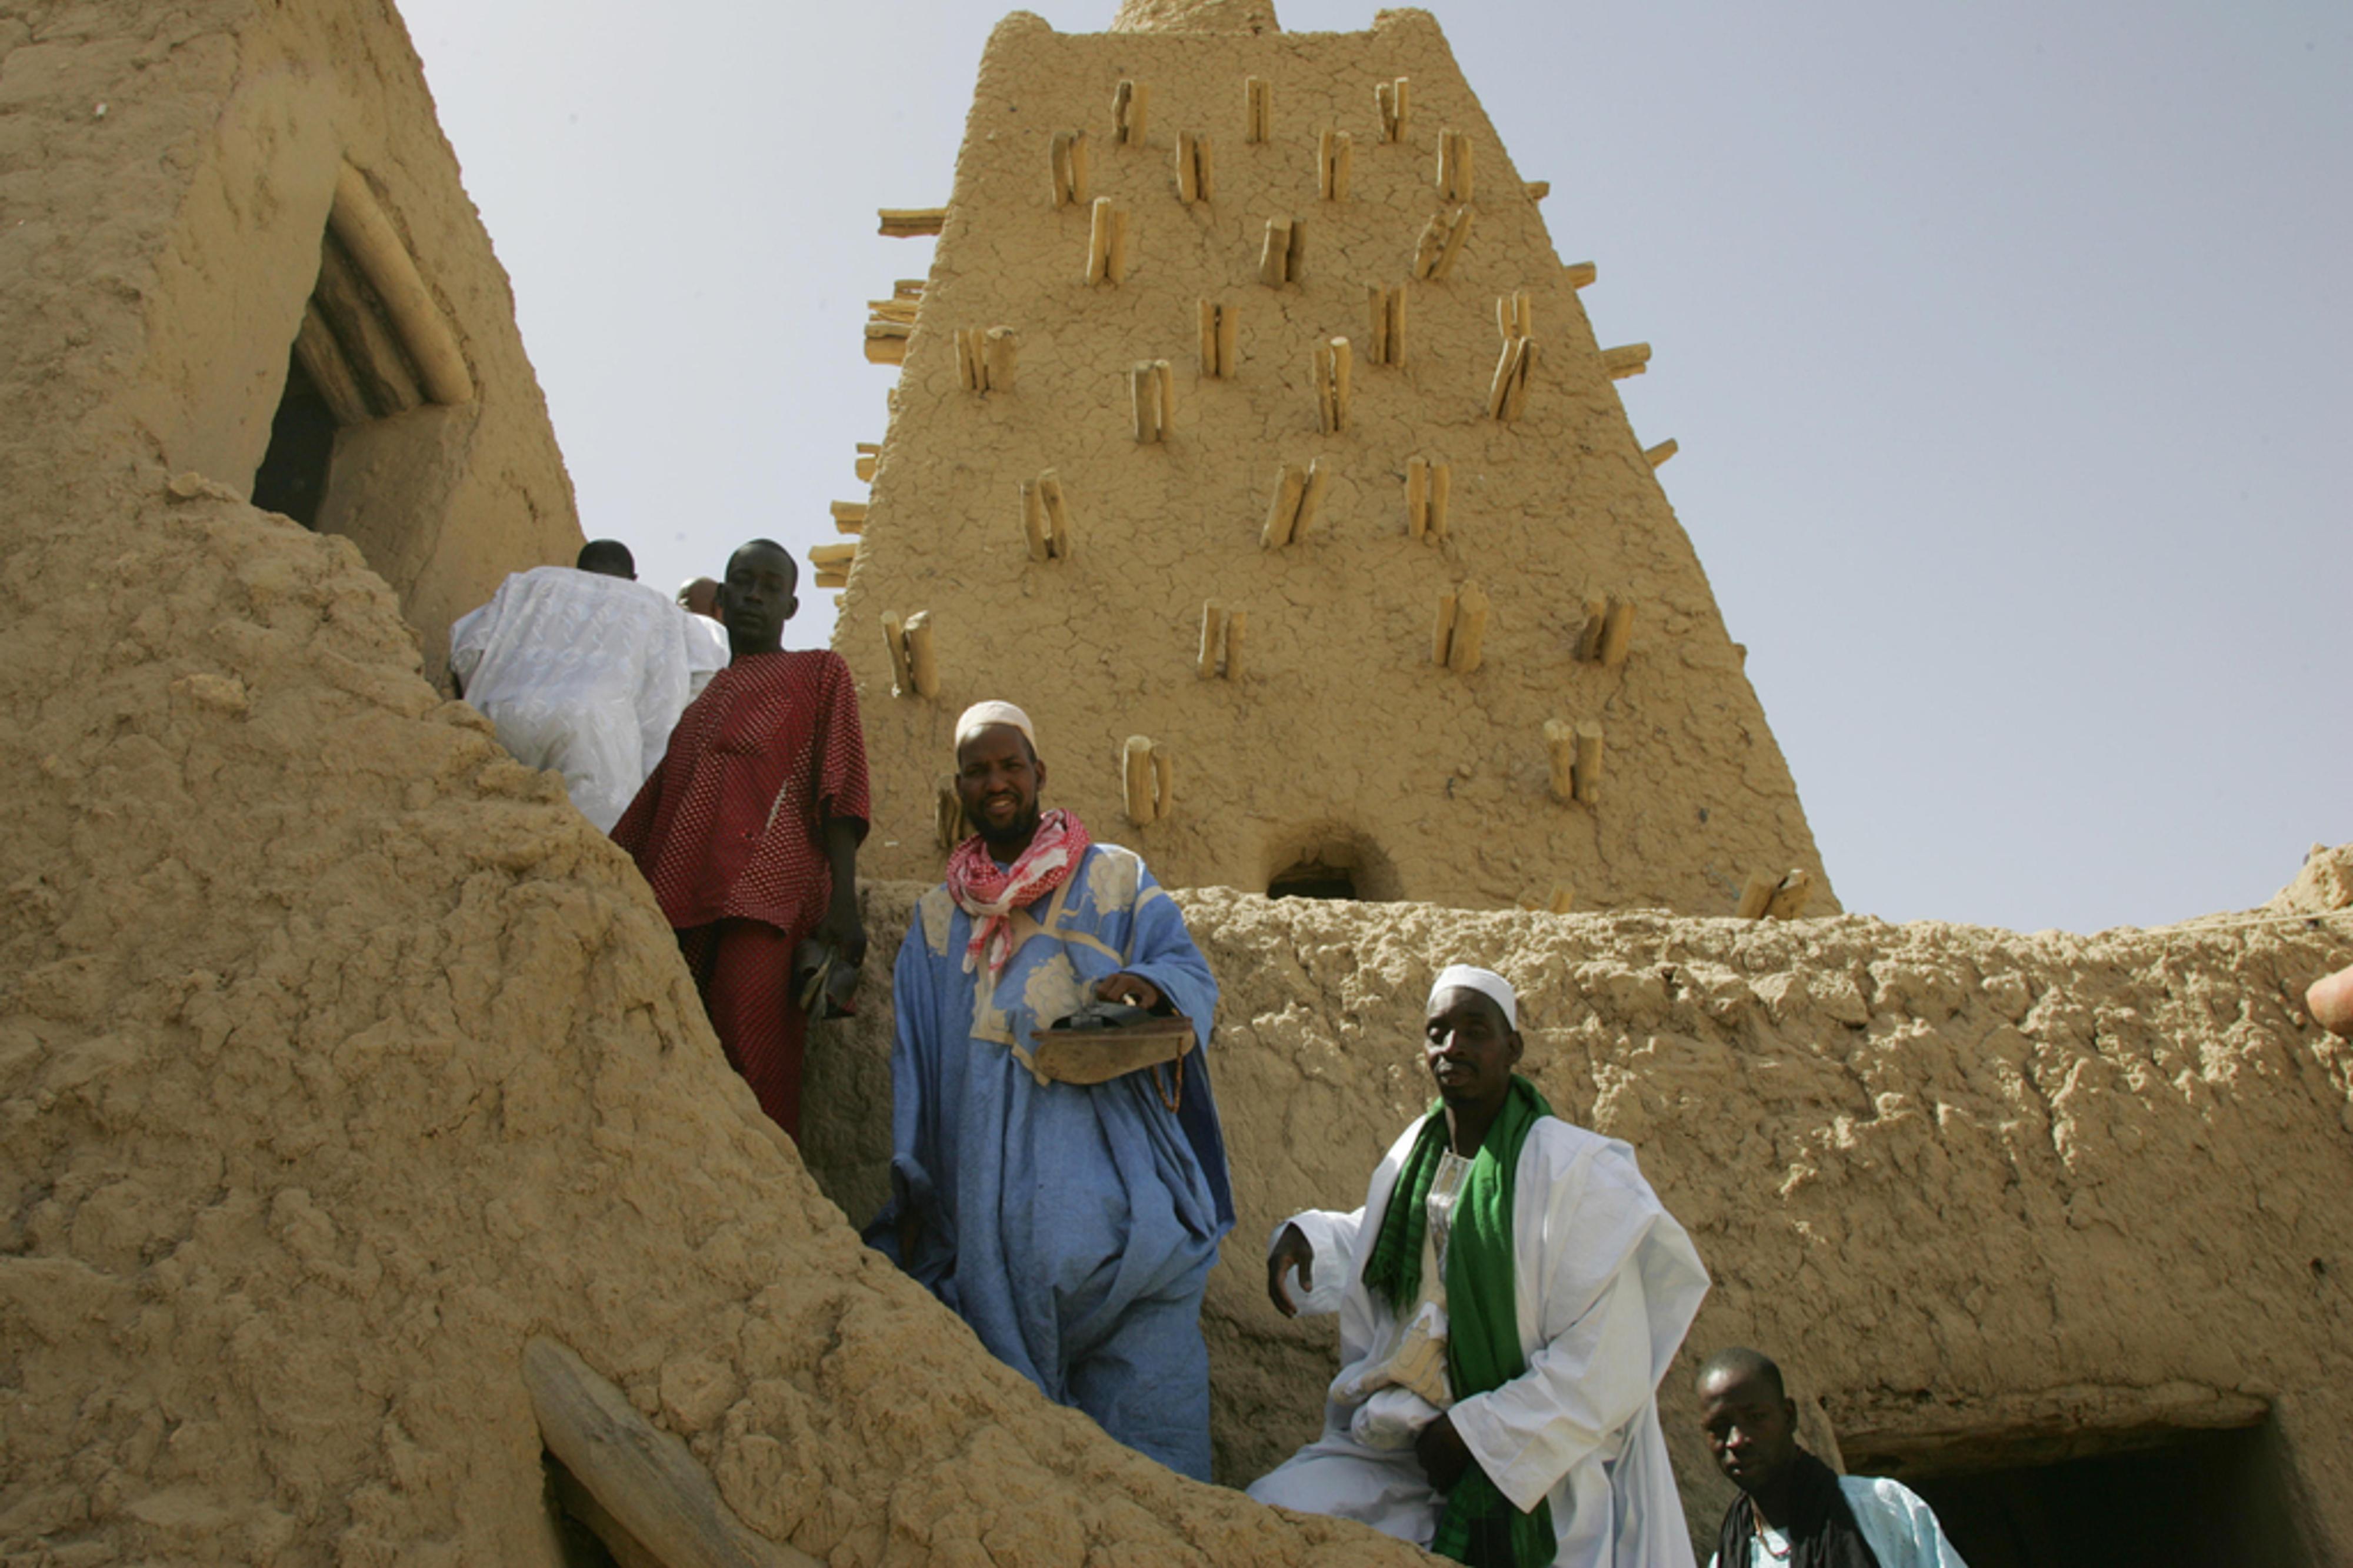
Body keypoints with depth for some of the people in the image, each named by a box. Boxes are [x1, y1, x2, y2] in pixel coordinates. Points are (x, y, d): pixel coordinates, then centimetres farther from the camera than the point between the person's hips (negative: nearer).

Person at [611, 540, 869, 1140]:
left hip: (765, 899, -5)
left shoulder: (819, 674, 16)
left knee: (752, 1074, -17)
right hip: (679, 900, 5)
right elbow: (648, 809, 29)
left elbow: (838, 790, 3)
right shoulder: (699, 694, 30)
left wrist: (842, 900, -10)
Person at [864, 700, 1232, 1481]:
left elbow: (1194, 974, 6)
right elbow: (916, 1057, 18)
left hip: (1106, 1160, -2)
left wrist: (1150, 986, -19)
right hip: (990, 1175, 2)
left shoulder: (1115, 878, 14)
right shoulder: (936, 918, 21)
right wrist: (913, 1192, 10)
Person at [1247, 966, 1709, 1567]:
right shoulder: (1417, 1152, 5)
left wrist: (1475, 1434, -16)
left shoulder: (1576, 1172, -14)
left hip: (1526, 1468, -6)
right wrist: (1302, 1236, 4)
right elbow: (1372, 1240, 26)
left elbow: (1605, 1367, -17)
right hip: (1398, 1439, 6)